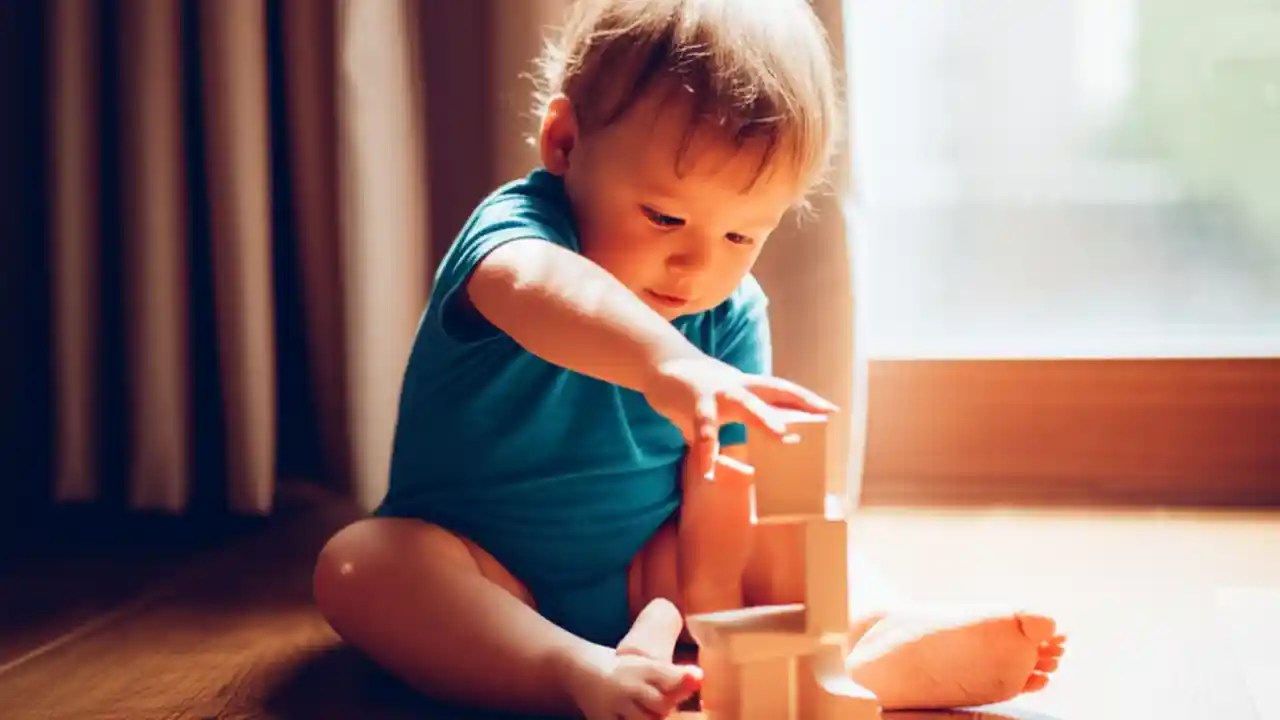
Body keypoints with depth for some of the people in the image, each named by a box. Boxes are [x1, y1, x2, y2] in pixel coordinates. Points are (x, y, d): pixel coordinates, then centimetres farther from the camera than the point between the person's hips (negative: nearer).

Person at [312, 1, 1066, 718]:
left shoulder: (735, 316, -6)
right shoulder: (517, 223, -22)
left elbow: (720, 485, -3)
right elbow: (532, 287, -48)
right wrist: (665, 362, -68)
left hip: (641, 577, 4)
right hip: (489, 579, -4)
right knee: (361, 563, -32)